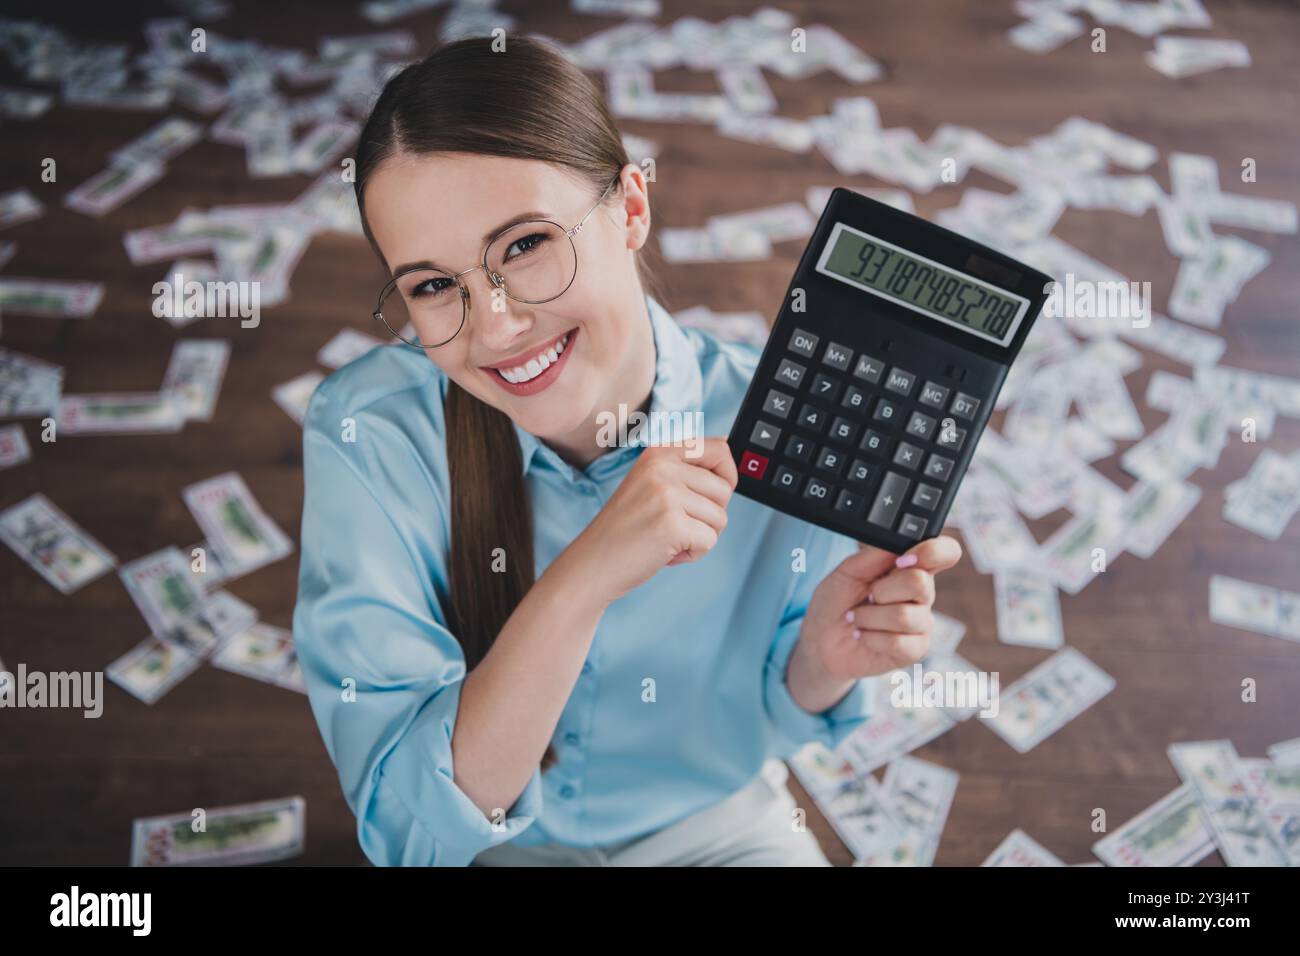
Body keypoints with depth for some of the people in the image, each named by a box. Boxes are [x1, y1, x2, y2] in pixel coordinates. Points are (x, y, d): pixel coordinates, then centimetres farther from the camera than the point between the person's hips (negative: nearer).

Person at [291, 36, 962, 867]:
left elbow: (779, 710, -2)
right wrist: (583, 581, -36)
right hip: (485, 844, -1)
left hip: (718, 820, 2)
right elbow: (406, 825, -25)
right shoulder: (366, 436, -22)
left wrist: (825, 659, -24)